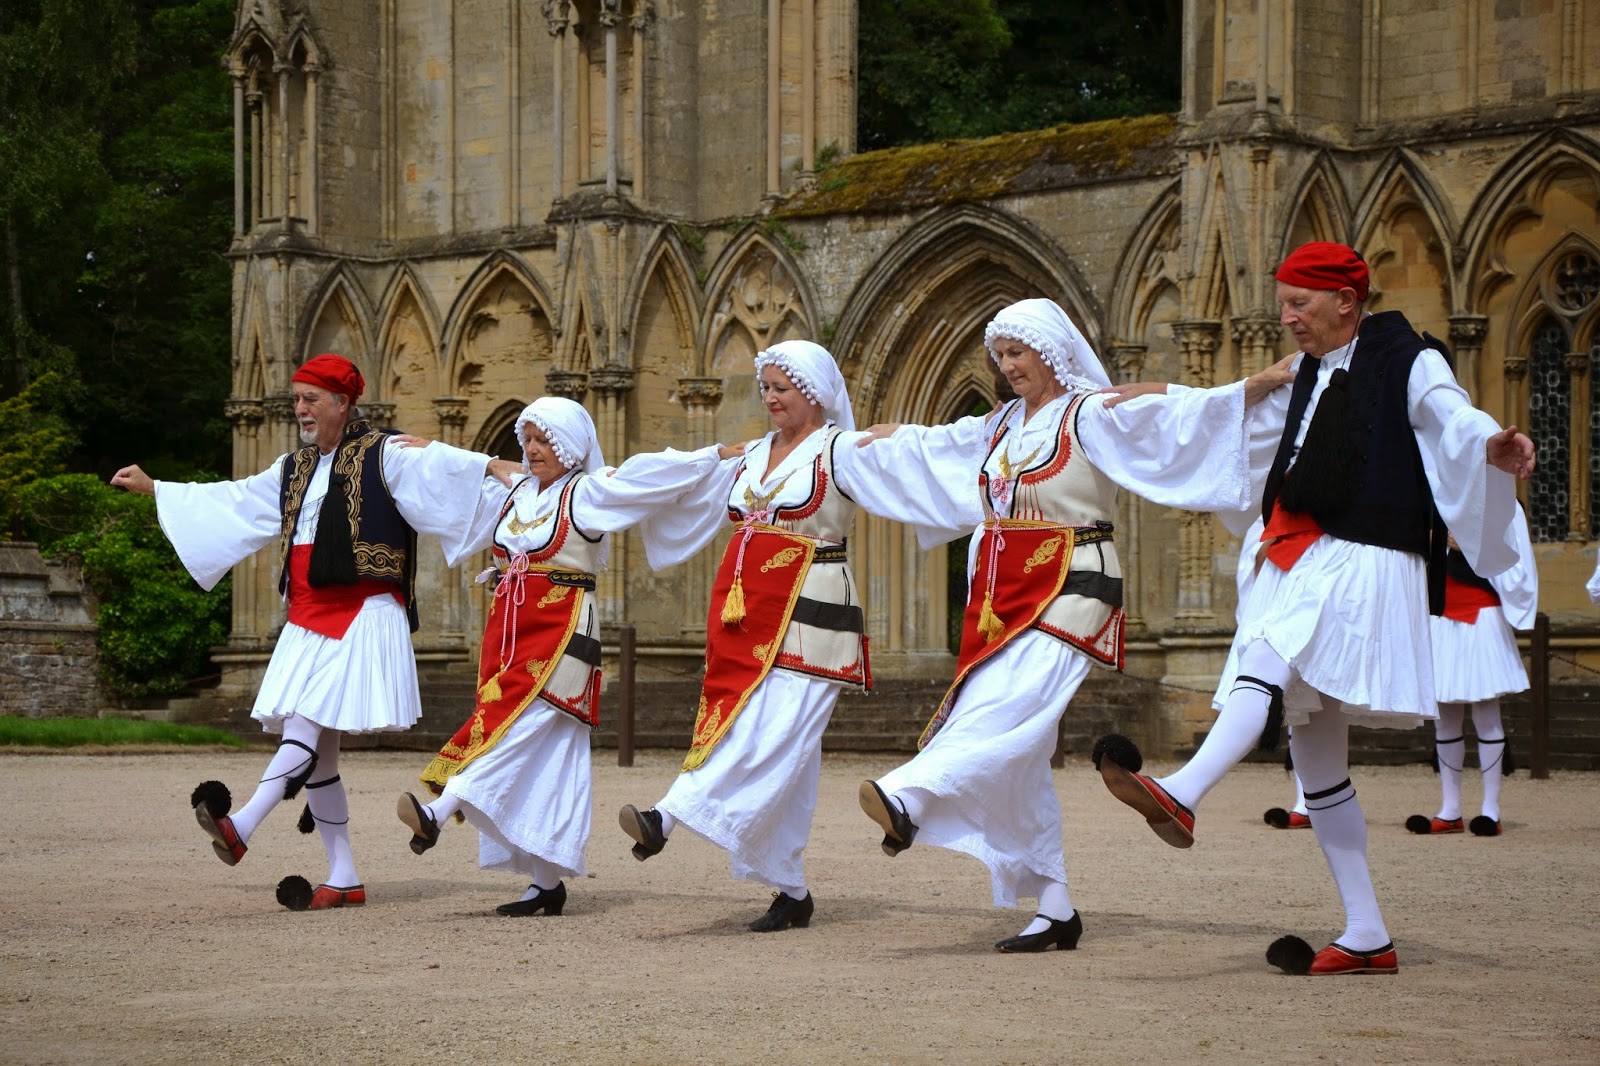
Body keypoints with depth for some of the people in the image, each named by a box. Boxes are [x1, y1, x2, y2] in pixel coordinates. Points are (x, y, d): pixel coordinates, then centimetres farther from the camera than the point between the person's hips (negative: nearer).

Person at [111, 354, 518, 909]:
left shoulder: (383, 455, -1)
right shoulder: (294, 469, 20)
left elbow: (436, 463, -17)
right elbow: (230, 503, 30)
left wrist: (489, 464, -36)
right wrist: (154, 488, 34)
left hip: (360, 616, -8)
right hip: (306, 620, 8)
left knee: (306, 722, -20)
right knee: (316, 748, 4)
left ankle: (240, 827, -28)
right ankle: (344, 880, 7)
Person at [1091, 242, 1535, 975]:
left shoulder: (1407, 364, -2)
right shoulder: (1307, 377, 21)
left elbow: (1452, 418, -22)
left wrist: (1495, 447, -44)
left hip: (1361, 564, -8)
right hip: (1302, 566, 8)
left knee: (1270, 660, -33)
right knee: (1313, 752, 4)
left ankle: (1182, 795, -54)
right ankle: (1366, 937, 6)